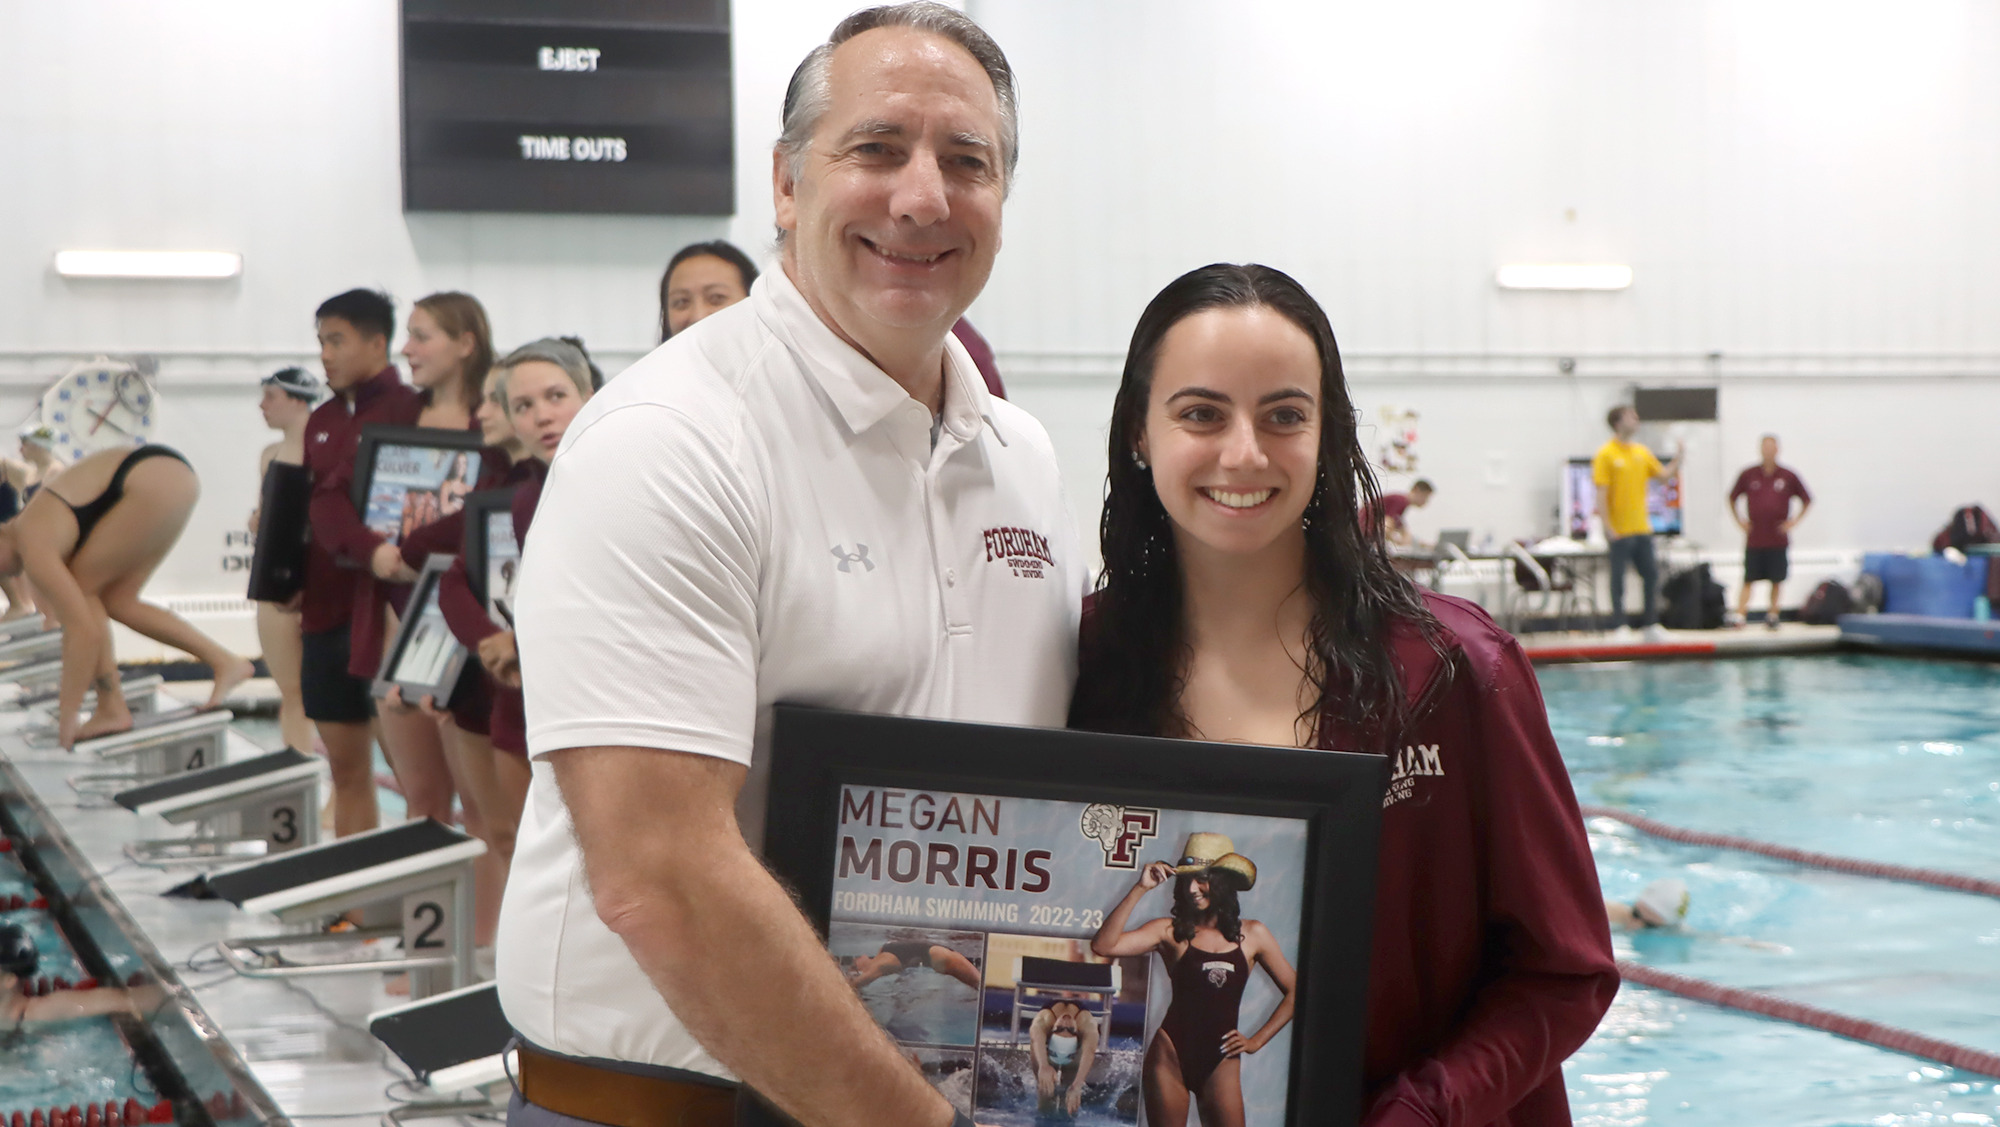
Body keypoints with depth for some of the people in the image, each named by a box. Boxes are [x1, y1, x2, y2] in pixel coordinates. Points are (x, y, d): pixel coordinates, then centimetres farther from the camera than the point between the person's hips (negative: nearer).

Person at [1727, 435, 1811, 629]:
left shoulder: (1788, 477, 1)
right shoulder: (1748, 475, 2)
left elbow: (1807, 500, 11)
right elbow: (1732, 498, 15)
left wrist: (1794, 521, 2)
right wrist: (1739, 520, 6)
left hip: (1779, 539, 0)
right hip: (1754, 539, 0)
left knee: (1777, 580, 5)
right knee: (1748, 580, -3)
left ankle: (1772, 615, 17)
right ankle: (1740, 615, -5)